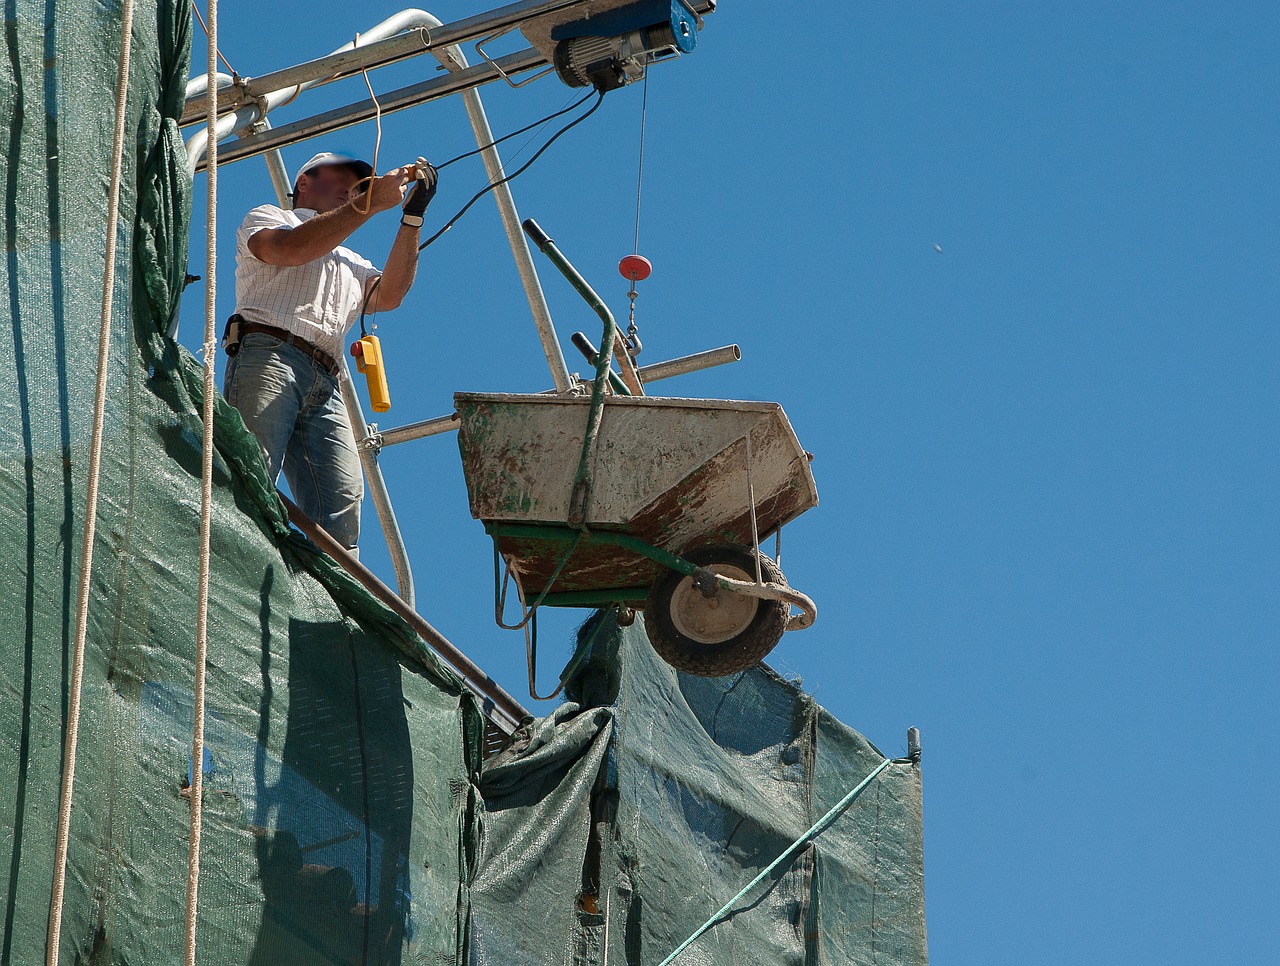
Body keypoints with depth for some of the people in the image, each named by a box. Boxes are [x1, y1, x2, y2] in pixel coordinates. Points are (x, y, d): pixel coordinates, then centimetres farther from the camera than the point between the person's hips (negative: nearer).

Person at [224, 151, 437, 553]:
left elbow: (389, 294, 15)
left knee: (343, 505, -15)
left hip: (327, 386, 6)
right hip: (268, 357, -6)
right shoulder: (266, 218, 23)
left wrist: (412, 216, 10)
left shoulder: (350, 264, 38)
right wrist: (371, 203, -3)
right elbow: (291, 248, -2)